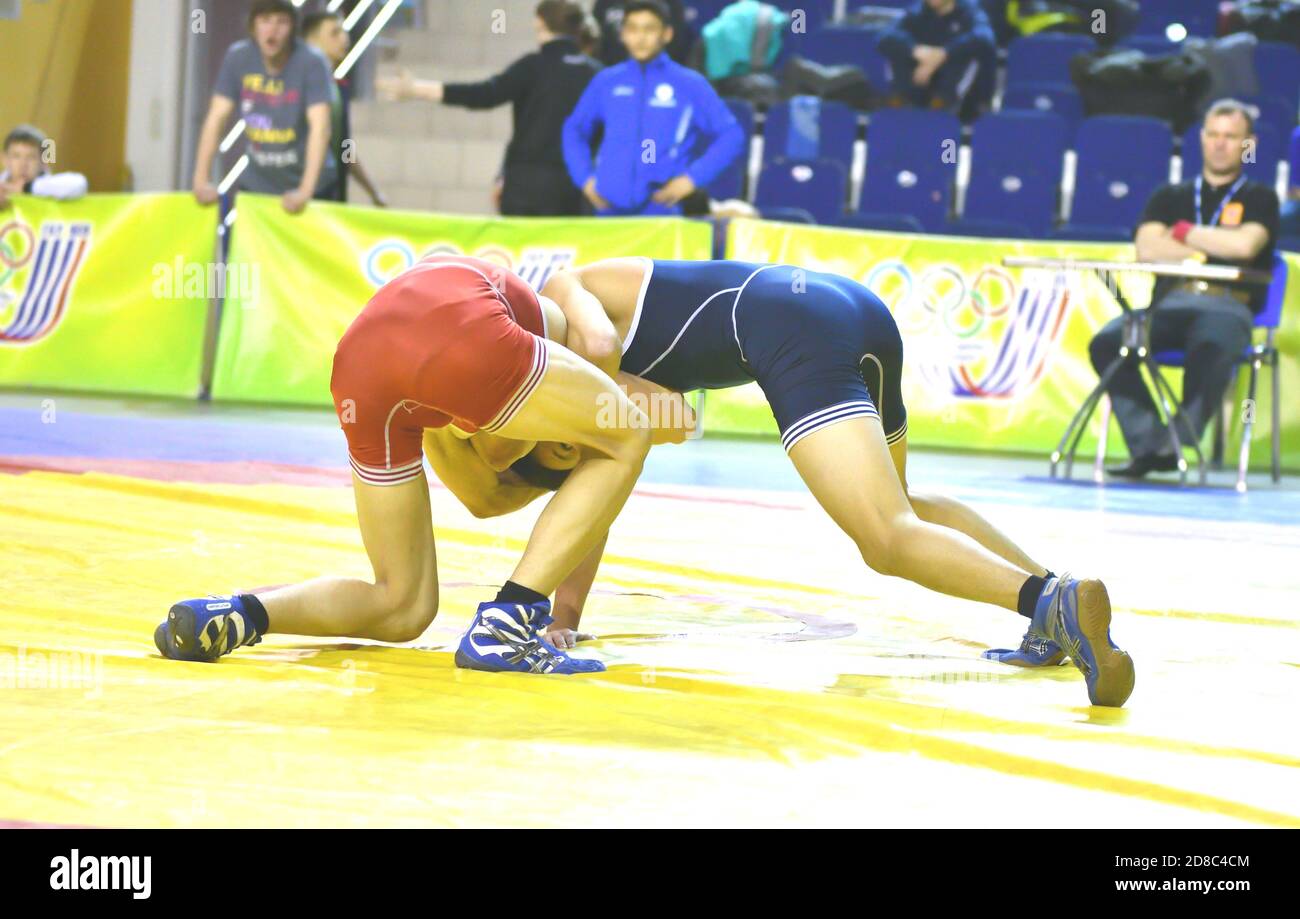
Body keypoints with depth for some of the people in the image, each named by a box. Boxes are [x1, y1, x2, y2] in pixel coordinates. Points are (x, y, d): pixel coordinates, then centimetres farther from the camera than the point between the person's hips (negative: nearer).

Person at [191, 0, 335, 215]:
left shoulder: (312, 63, -16)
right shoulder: (237, 57, -6)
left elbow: (320, 127, -24)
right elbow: (216, 118, -5)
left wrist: (305, 191, -34)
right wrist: (202, 180, -13)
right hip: (255, 184, 3)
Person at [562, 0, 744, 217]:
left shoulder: (691, 85, 1)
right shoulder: (606, 82, 9)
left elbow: (731, 136, 1)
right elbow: (575, 130, 21)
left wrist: (692, 179, -7)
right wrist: (585, 178, 8)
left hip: (663, 210, -3)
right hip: (610, 209, 3)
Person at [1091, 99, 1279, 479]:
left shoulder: (1259, 199, 14)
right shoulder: (1170, 196, 22)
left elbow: (1243, 245, -6)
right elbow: (1147, 249, 5)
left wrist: (1183, 233, 4)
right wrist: (1211, 249, 2)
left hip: (1227, 306, -3)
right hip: (1169, 302, 3)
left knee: (1212, 349, -40)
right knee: (1106, 343, -27)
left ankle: (1182, 442, -28)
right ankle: (1150, 443, -23)